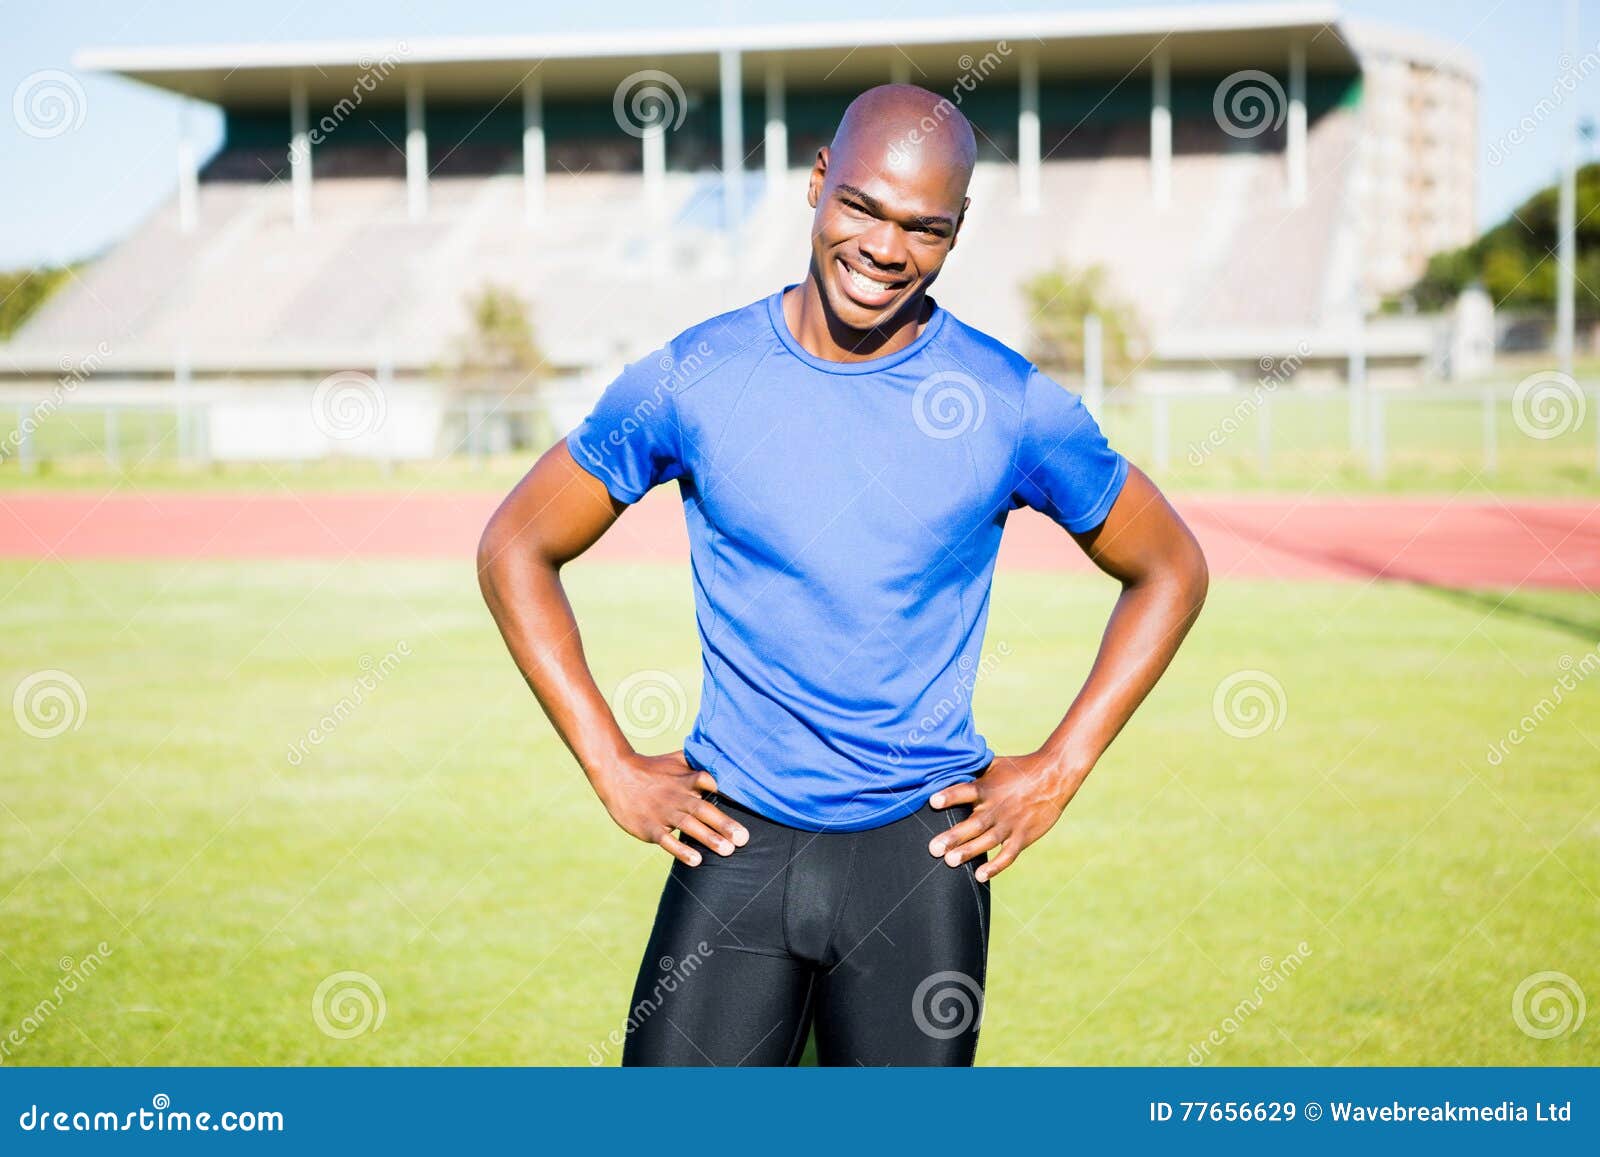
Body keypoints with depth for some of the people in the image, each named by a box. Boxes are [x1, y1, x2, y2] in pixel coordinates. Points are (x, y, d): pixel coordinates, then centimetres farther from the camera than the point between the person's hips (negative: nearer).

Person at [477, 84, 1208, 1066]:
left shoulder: (1013, 404, -3)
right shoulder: (693, 379, -3)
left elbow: (1170, 569, 10)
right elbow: (516, 547, 7)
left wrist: (1060, 770, 3)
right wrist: (611, 766, 1)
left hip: (924, 846, 0)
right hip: (733, 837, 0)